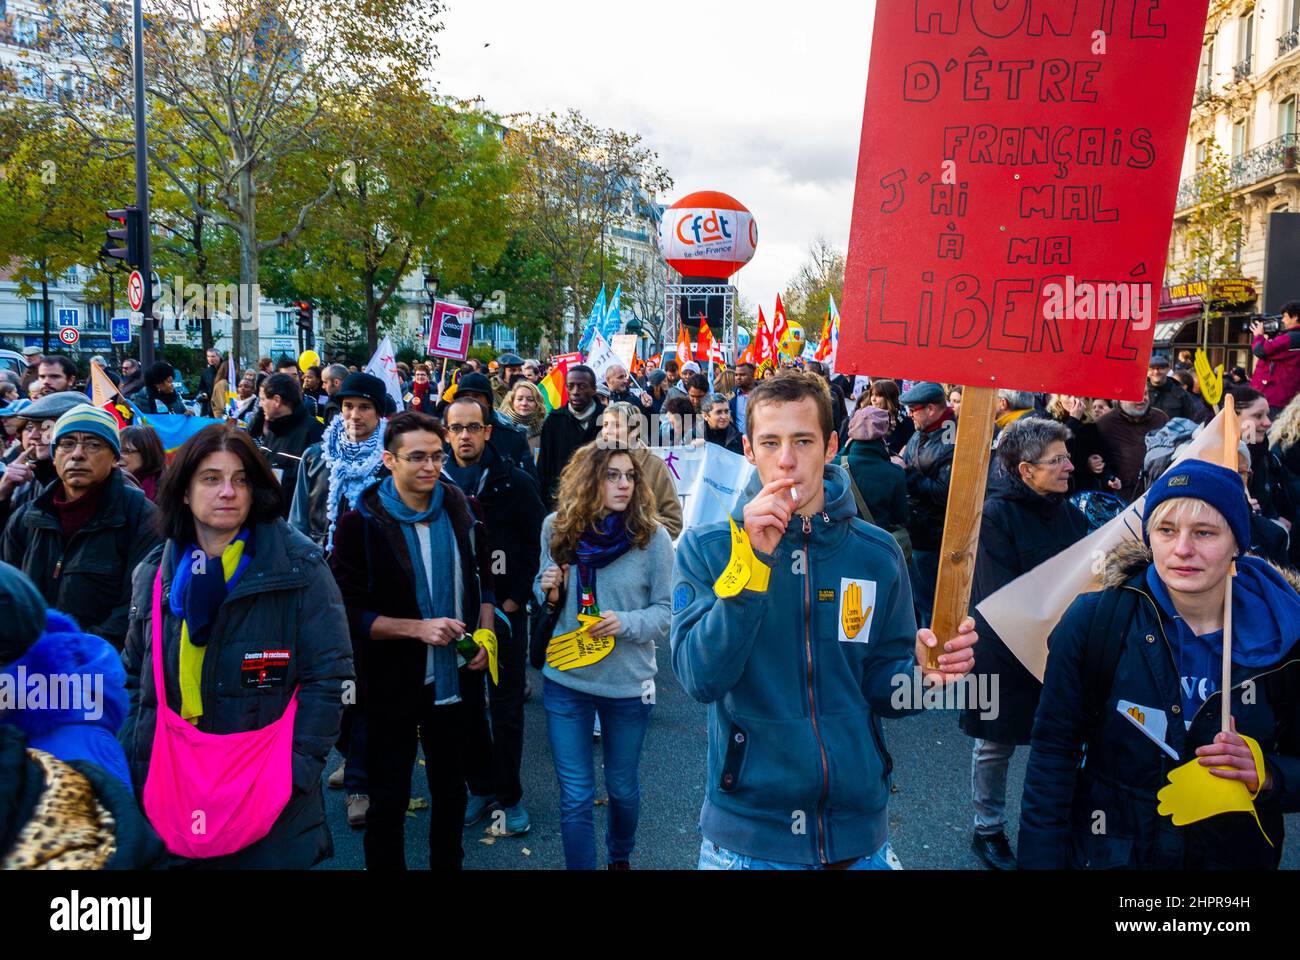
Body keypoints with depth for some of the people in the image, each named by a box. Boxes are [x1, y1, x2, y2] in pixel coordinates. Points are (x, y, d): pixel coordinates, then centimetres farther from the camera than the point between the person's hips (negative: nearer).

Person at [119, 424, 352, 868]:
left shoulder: (299, 567, -9)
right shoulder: (155, 573, 5)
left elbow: (327, 677, -10)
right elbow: (134, 679, 14)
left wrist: (296, 769, -16)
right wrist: (130, 766, 3)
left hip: (268, 798, -4)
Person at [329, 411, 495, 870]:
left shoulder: (460, 511, -1)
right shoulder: (360, 525, -13)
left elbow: (483, 579, 11)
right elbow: (349, 613, -14)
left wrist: (485, 633, -4)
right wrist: (418, 628, -23)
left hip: (454, 678, 4)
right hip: (393, 683, -3)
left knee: (451, 790, 19)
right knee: (389, 800, 11)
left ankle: (448, 863, 38)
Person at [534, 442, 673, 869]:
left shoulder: (652, 536, -13)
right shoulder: (556, 528, -5)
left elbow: (667, 610, -8)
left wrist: (626, 623, -25)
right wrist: (549, 591, -13)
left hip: (628, 683, -1)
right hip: (565, 679, 1)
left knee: (622, 787, 21)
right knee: (574, 797, 8)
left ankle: (620, 857, 49)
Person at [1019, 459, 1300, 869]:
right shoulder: (1093, 620, -18)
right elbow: (1053, 752, -13)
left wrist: (1264, 777, -22)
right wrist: (1040, 860, -15)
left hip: (1235, 854, 2)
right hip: (1107, 852, -1)